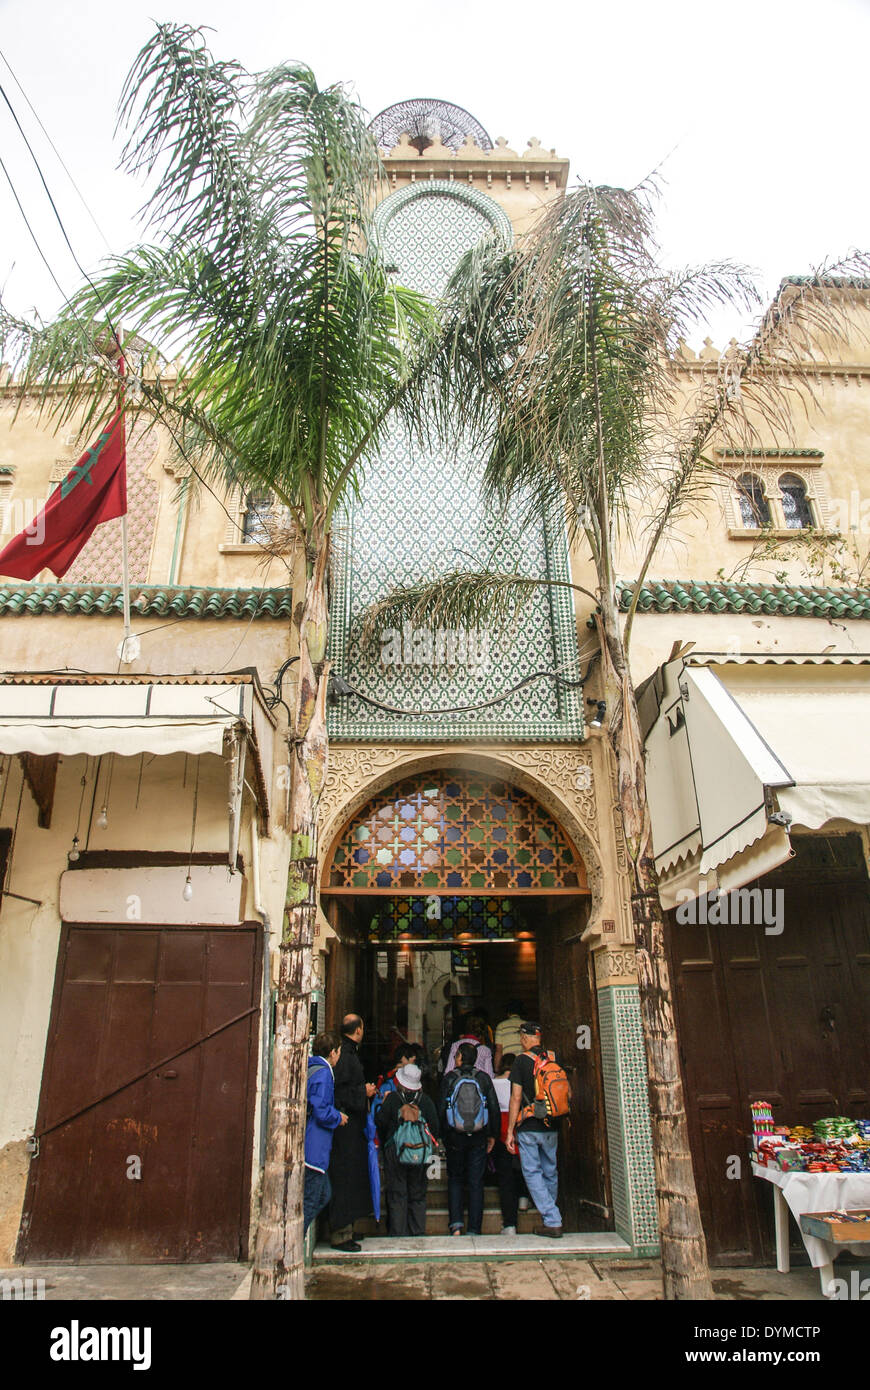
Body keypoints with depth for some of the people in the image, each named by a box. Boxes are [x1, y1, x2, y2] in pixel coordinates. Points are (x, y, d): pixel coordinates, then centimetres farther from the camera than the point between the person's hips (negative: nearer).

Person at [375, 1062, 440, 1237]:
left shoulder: (392, 1099, -7)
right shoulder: (426, 1101, 0)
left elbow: (379, 1123, -4)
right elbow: (435, 1129, 4)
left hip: (394, 1152, -2)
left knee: (396, 1196, 6)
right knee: (418, 1196, 13)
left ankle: (397, 1232, 7)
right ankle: (418, 1233, 14)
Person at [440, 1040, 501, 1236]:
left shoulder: (449, 1077, -6)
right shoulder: (484, 1077, -2)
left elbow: (442, 1108, -4)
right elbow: (494, 1108, -1)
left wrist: (443, 1135, 6)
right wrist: (493, 1135, 9)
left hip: (455, 1137, -1)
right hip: (478, 1138, 1)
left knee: (455, 1179, 15)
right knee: (476, 1182, 8)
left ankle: (456, 1223, 3)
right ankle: (474, 1229, 8)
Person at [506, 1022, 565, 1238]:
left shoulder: (522, 1061, -9)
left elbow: (516, 1098, -9)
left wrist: (510, 1131, -4)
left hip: (529, 1127, -5)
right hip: (552, 1127, 5)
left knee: (532, 1173, 3)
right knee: (550, 1173, 17)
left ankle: (552, 1222, -3)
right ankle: (550, 1216, 28)